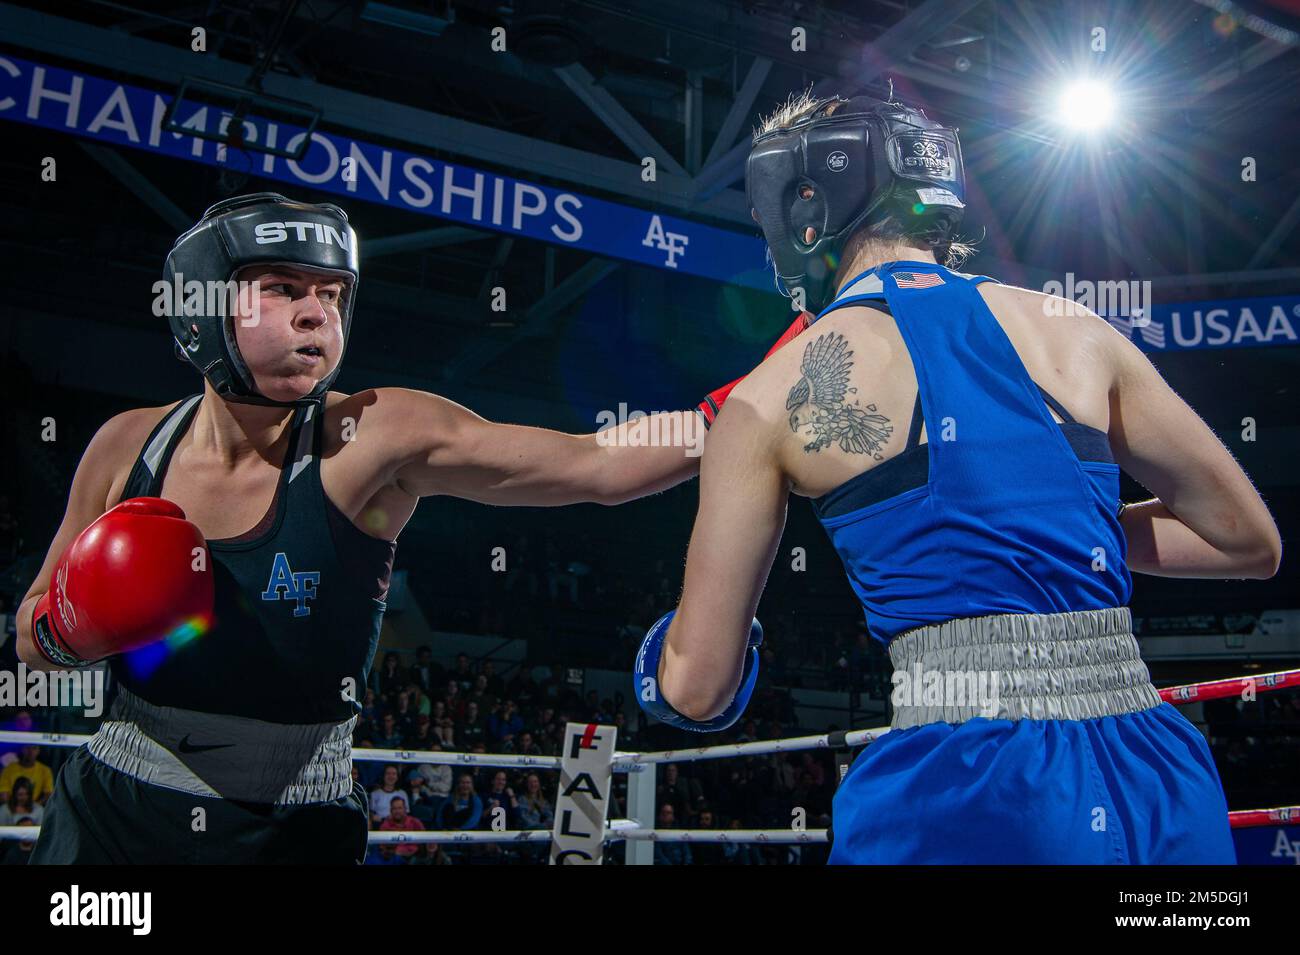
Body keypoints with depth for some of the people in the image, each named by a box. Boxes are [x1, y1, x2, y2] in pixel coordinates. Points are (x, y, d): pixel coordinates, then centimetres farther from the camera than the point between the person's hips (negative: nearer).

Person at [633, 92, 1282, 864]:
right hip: (1162, 775, 4)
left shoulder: (767, 399, 0)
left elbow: (697, 691, 2)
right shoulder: (1077, 333, 8)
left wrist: (671, 652, 26)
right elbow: (1249, 541, 17)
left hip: (968, 785, -3)